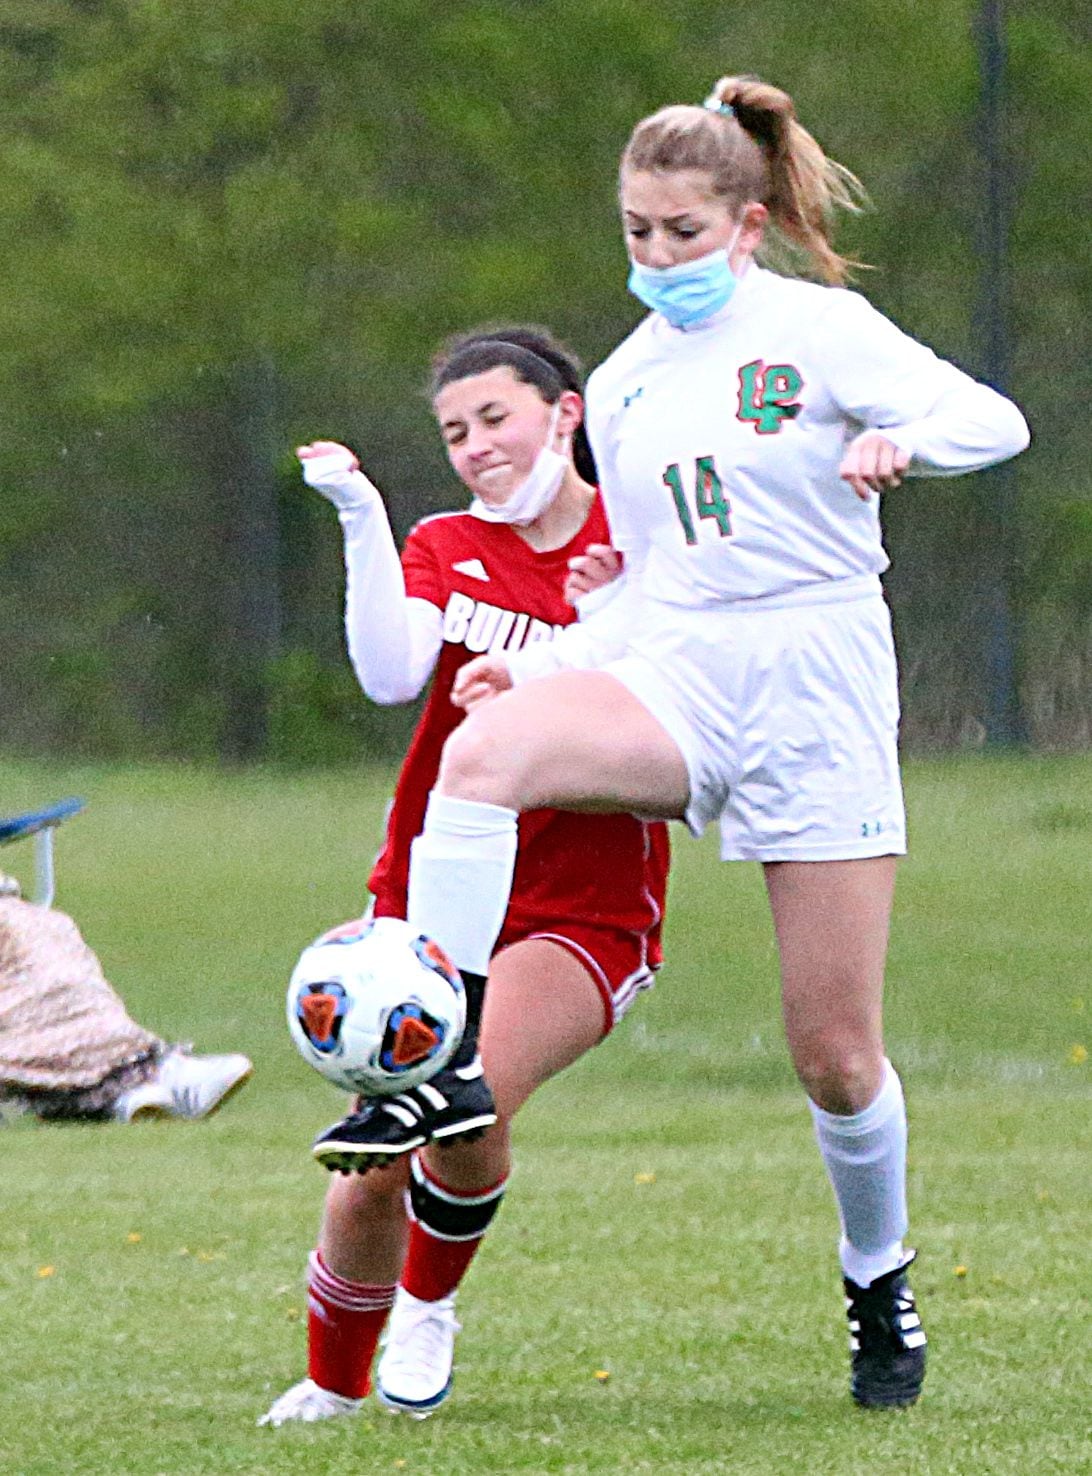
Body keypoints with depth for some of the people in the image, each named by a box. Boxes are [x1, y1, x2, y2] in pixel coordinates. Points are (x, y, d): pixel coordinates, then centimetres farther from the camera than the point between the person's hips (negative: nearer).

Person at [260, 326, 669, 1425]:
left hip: (586, 911, -3)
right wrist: (362, 519, -20)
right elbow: (391, 674, -13)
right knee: (377, 1169, -6)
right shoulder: (445, 551, 7)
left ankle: (429, 1310, 2)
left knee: (469, 1116, -27)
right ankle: (333, 1385, 19)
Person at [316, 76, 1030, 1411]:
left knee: (834, 1054, -1)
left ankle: (879, 1286, 26)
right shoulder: (622, 386, 14)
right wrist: (538, 663, 1)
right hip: (671, 676, 3)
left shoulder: (819, 330, -1)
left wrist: (905, 439, -31)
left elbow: (997, 421, -9)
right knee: (485, 745, -32)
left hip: (816, 691, -3)